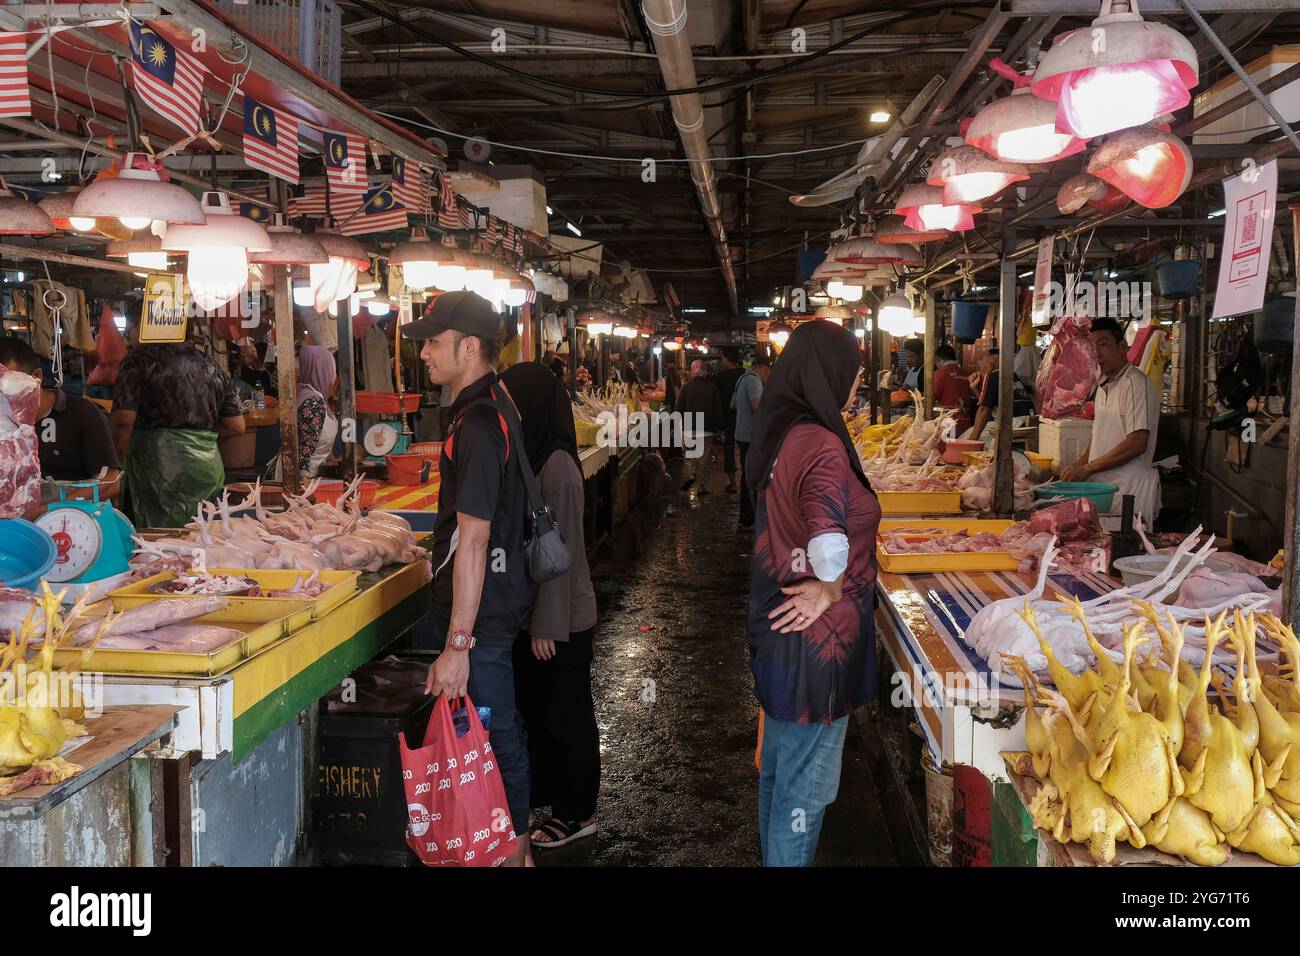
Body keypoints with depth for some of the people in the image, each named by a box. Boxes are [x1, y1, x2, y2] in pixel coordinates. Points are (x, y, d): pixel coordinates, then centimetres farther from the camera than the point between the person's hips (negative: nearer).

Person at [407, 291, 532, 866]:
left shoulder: (478, 423, -22)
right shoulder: (493, 407, 10)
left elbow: (473, 541, -25)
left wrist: (457, 644, -24)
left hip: (482, 613, -10)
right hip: (497, 603, 10)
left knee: (495, 732, 3)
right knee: (501, 727, 19)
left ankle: (511, 848, 18)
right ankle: (515, 843, 34)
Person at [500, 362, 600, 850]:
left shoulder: (556, 469, -22)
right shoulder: (530, 458, 4)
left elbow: (563, 554, -21)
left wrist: (548, 626, -17)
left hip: (560, 620, -8)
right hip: (532, 612, 8)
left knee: (565, 716, 7)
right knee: (533, 707, 20)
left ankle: (576, 813, 23)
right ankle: (540, 793, 37)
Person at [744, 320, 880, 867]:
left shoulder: (778, 434, 4)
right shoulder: (821, 446, -24)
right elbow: (829, 543, -40)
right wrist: (829, 589, -21)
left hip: (777, 627, 9)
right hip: (815, 640, -9)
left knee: (778, 768, 24)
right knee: (805, 790, 5)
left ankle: (773, 853, 40)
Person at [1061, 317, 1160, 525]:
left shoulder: (1136, 383, -13)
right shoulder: (1104, 387, 17)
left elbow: (1137, 443, -20)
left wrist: (1087, 469, -17)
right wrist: (1077, 467, 7)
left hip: (1129, 487, -8)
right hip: (1104, 485, 8)